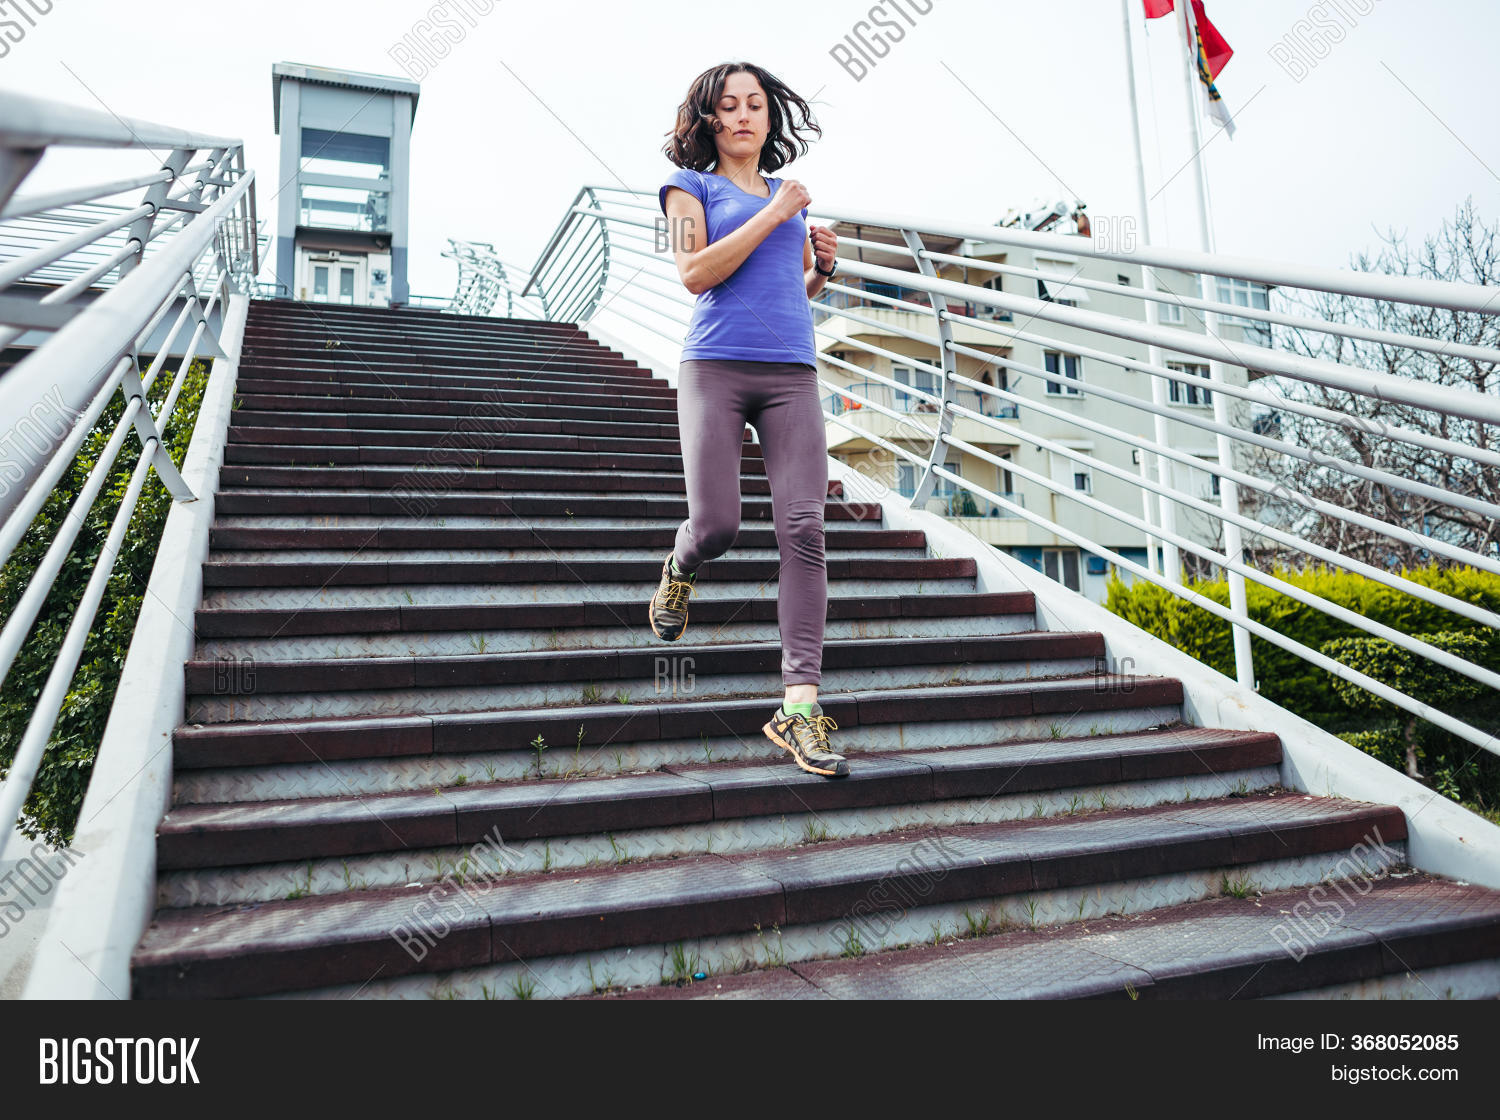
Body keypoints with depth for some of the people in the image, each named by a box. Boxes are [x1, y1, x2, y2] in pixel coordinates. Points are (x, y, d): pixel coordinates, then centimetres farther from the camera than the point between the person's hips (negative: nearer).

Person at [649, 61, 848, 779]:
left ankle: (799, 706, -11)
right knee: (715, 525, -9)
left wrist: (822, 268, 11)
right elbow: (695, 273, -7)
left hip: (791, 373, 4)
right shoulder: (692, 185, 11)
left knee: (803, 530, -11)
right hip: (716, 368, -3)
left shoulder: (791, 196, 25)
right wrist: (773, 215, -4)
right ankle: (678, 572, 31)